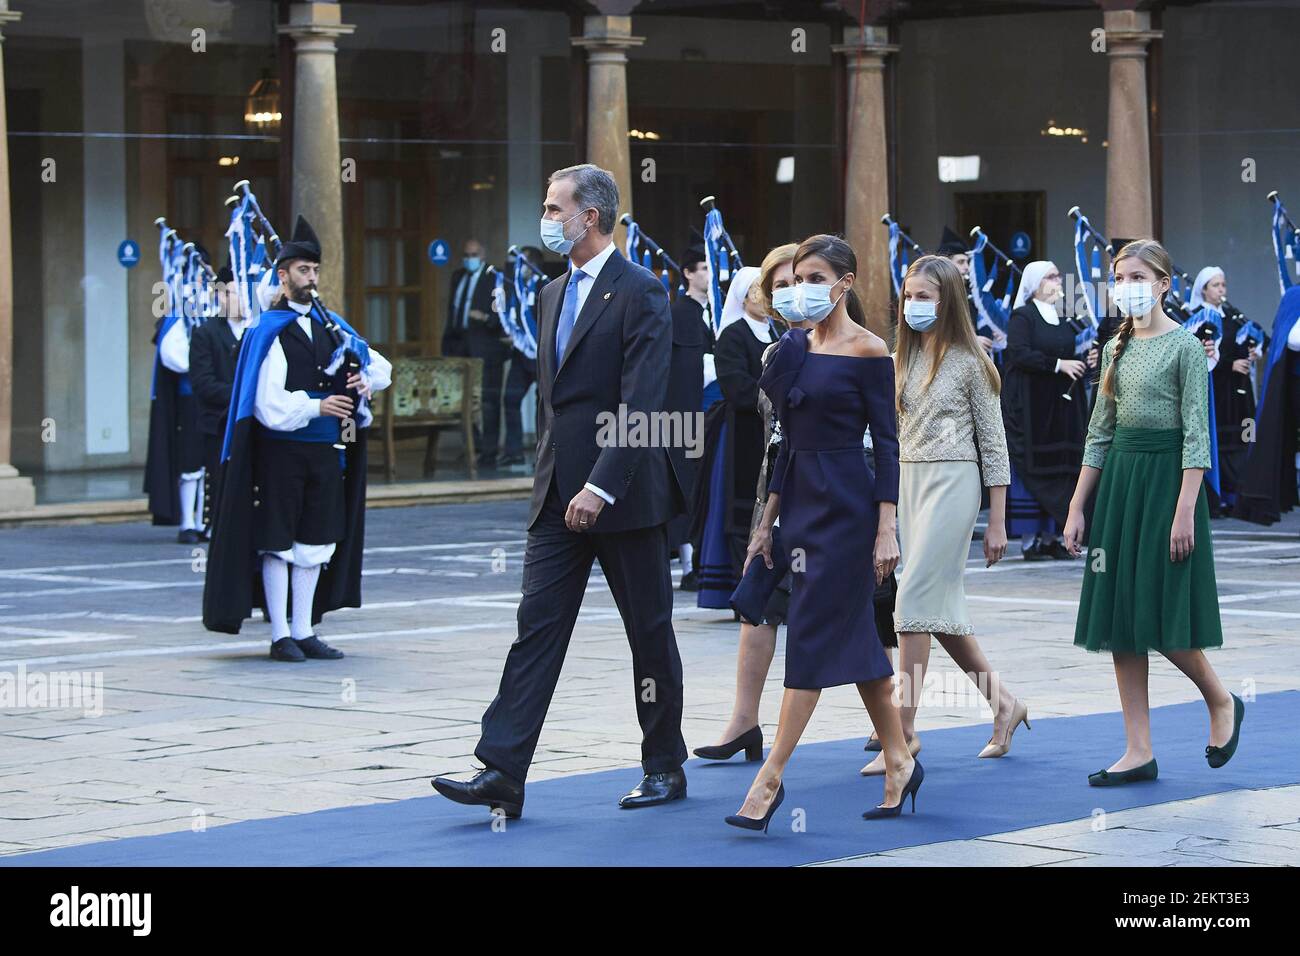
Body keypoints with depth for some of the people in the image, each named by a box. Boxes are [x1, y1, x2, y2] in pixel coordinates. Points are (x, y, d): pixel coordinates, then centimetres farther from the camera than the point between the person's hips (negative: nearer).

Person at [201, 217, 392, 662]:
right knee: (277, 541, -1)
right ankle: (281, 636, 3)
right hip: (281, 449, -6)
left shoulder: (331, 326, 12)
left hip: (324, 450, 6)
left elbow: (381, 365, 18)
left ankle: (305, 632, 14)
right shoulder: (268, 332, -6)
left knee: (315, 541, 8)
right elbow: (268, 403, -13)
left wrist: (366, 382, -2)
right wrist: (316, 407, -19)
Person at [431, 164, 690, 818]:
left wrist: (601, 486, -25)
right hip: (558, 496, 7)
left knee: (649, 633, 6)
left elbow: (640, 403, -19)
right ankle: (502, 774, -7)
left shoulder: (639, 292, -11)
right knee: (536, 628, -1)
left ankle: (665, 767, 19)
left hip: (624, 495, -7)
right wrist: (550, 478, 17)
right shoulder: (554, 294, 14)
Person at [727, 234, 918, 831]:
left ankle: (771, 777, -8)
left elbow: (886, 443, -11)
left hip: (846, 503, -8)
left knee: (813, 635, -7)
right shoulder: (797, 347, 11)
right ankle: (899, 763, 20)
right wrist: (768, 520, 15)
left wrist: (886, 530, -15)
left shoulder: (868, 351, -9)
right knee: (854, 635, 11)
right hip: (801, 501, 8)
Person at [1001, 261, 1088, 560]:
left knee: (1059, 469, 3)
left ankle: (1049, 537, 6)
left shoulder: (1061, 320, 17)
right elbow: (1020, 355, -18)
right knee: (1031, 469, -7)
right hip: (1029, 405, -7)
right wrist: (1059, 364, -19)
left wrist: (1080, 364, 4)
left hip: (1060, 405, 7)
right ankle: (1029, 539, -5)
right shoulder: (1022, 317, -5)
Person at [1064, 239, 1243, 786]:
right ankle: (1139, 752, 6)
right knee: (1119, 617, 3)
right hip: (1119, 478, 7)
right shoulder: (1117, 349, 11)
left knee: (1163, 617, -7)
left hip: (1166, 476, -7)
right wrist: (1077, 508, 11)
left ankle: (1221, 700, 21)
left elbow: (1197, 435, -11)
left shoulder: (1184, 347, -7)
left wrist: (1185, 512, -18)